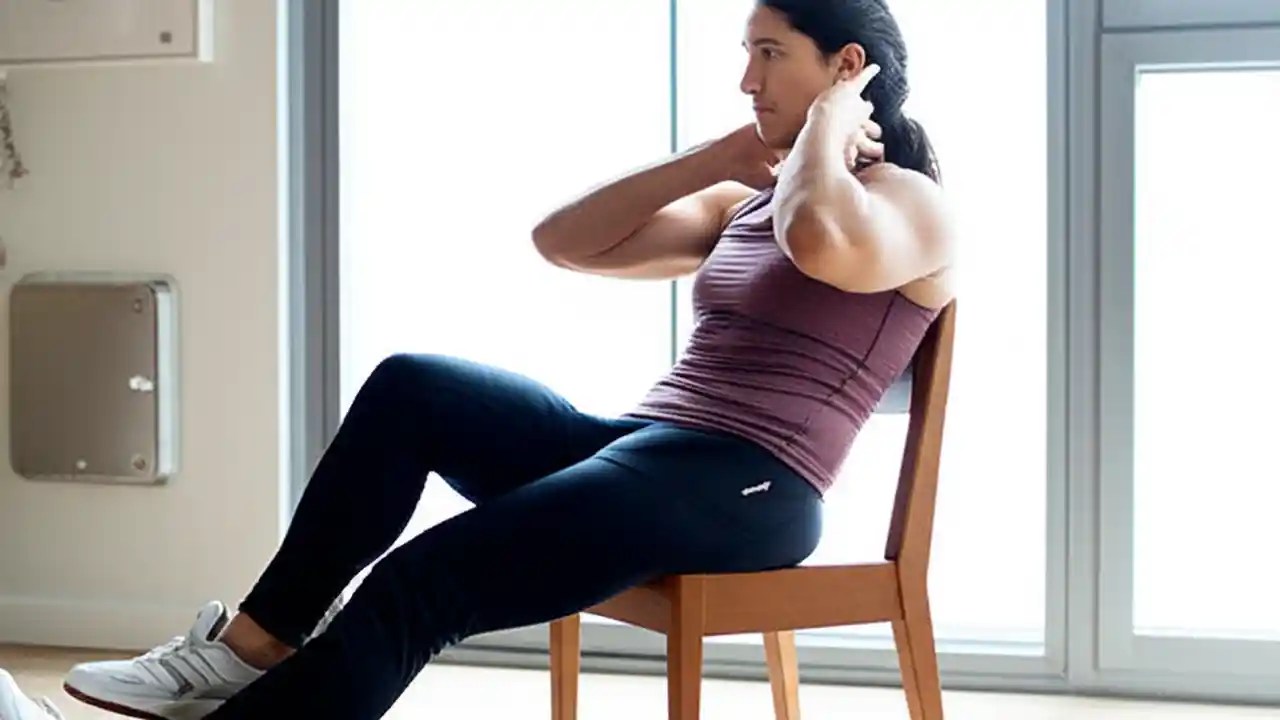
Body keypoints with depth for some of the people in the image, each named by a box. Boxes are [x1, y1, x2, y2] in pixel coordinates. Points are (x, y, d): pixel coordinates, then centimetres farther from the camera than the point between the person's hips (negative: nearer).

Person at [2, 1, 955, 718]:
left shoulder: (910, 203, 0)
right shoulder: (746, 203, 24)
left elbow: (822, 244, -29)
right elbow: (561, 242, 13)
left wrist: (828, 125, -9)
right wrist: (726, 156, 10)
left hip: (745, 488, -8)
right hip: (643, 453, 8)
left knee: (418, 584, -21)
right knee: (412, 389, -10)